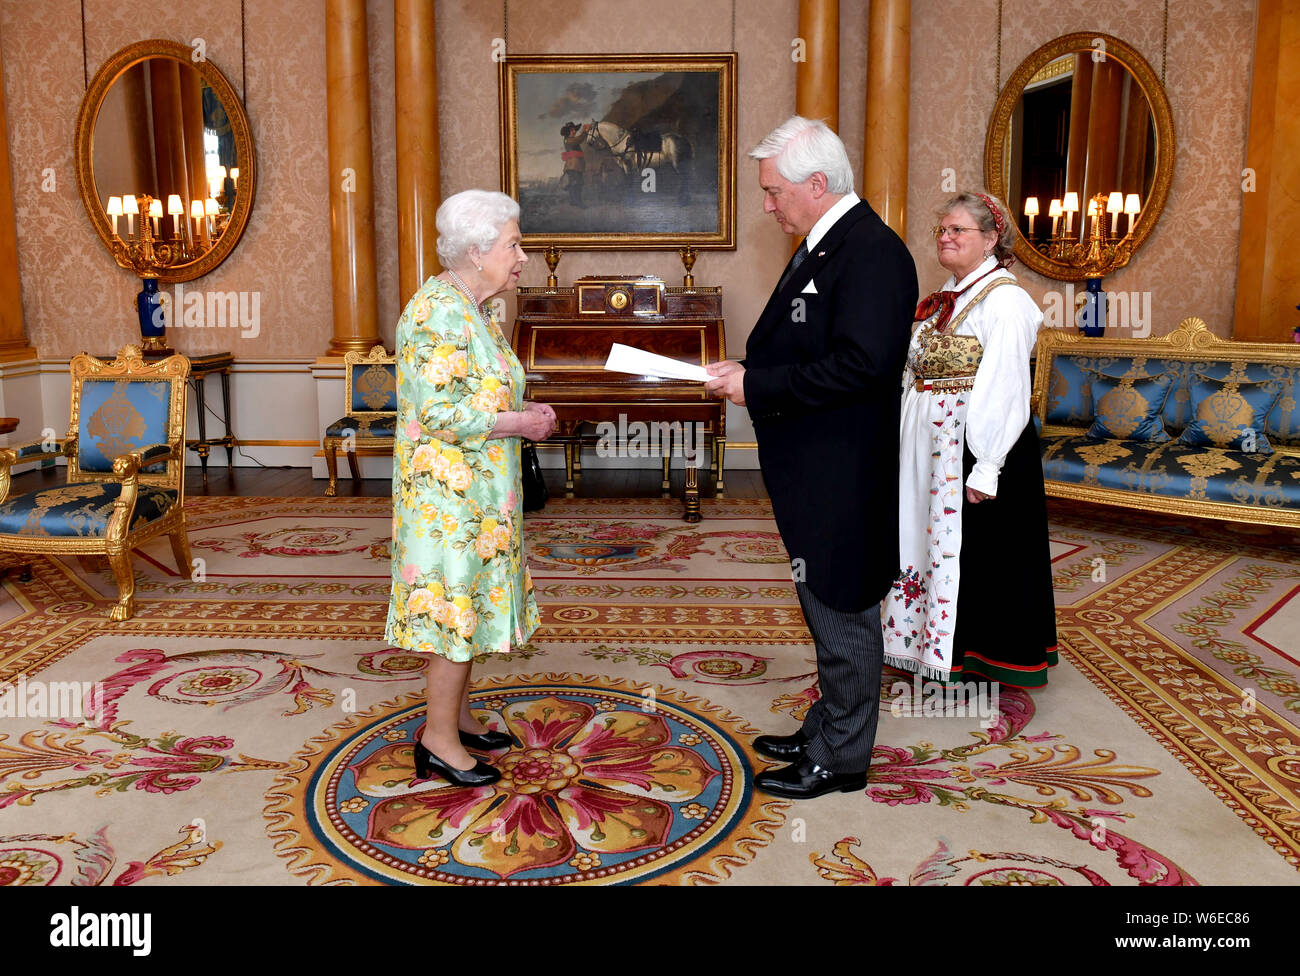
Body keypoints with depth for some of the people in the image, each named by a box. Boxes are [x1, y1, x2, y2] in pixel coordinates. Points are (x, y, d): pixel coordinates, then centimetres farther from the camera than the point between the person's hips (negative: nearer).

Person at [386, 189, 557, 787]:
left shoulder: (471, 308, 13)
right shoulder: (437, 311, -19)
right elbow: (440, 413, -25)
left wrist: (522, 412, 7)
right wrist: (519, 423, -17)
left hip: (474, 491, 10)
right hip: (450, 494, -10)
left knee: (468, 601, 15)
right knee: (458, 604, -3)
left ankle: (457, 716, 27)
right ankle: (439, 739, 9)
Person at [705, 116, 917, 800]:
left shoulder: (872, 252, -18)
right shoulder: (819, 247, 13)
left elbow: (860, 364, -28)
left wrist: (757, 386, -22)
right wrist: (745, 372, 2)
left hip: (841, 478, -10)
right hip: (811, 470, 10)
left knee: (842, 612, 4)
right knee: (827, 610, 20)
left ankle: (840, 760, 20)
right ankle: (824, 734, 36)